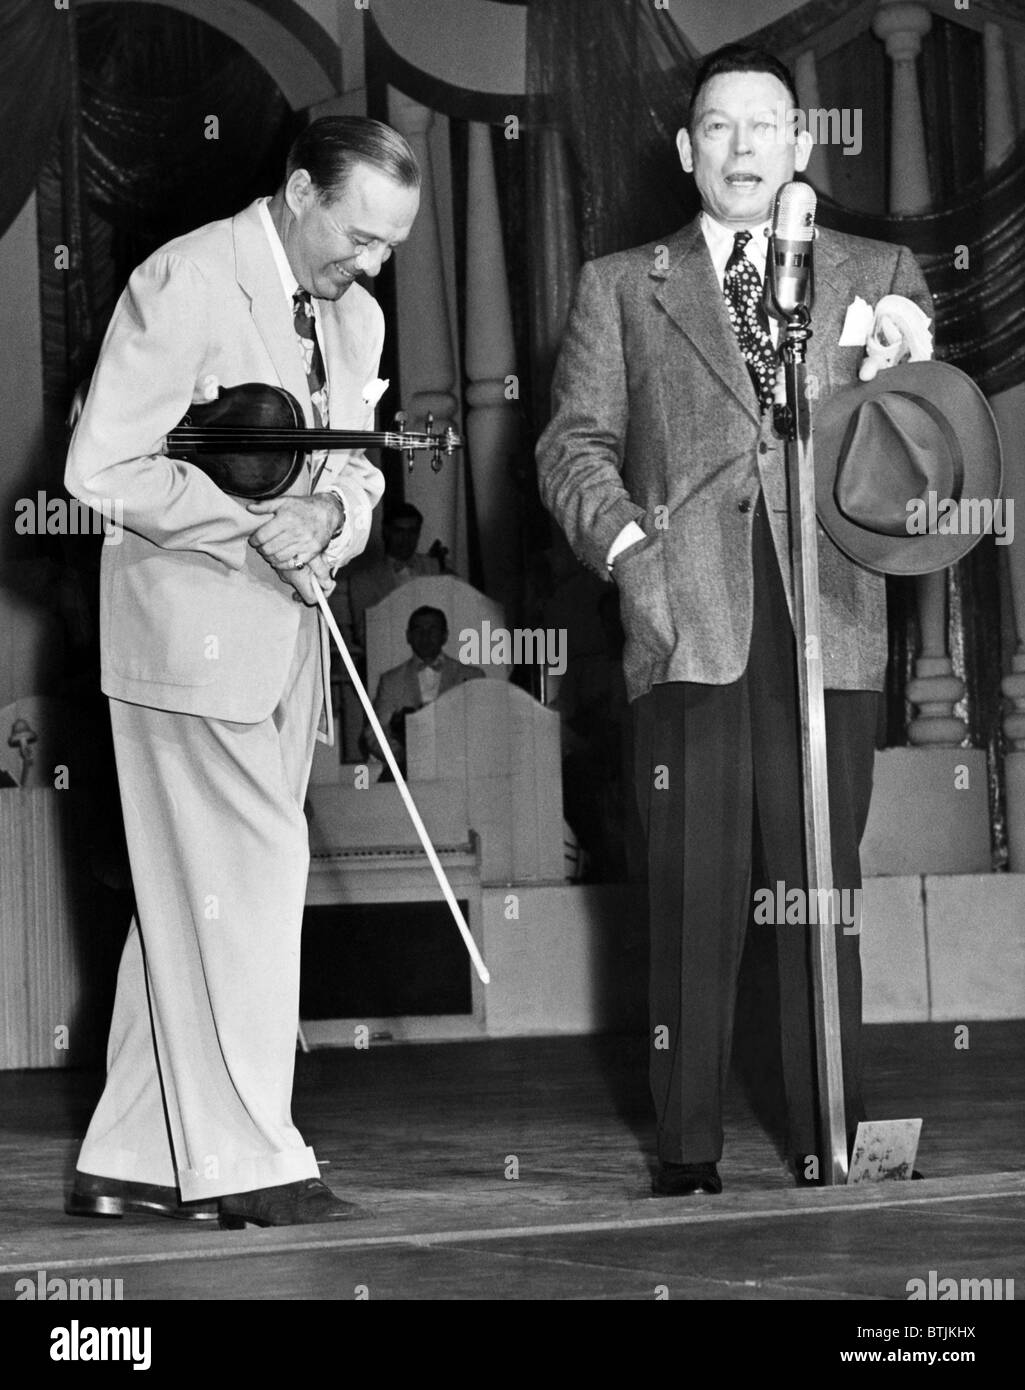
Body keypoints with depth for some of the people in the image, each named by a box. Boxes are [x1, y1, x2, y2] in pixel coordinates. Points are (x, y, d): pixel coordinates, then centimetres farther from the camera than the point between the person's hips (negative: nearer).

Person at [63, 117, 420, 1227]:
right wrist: (255, 523, -18)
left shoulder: (354, 316, 12)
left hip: (285, 626, 8)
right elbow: (101, 468, -16)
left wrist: (330, 517, -11)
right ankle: (241, 1162, 2)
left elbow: (356, 469, 13)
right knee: (245, 878, -6)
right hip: (192, 622, -8)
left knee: (195, 898, 10)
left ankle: (133, 1161, 18)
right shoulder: (187, 282, -12)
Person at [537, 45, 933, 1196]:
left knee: (823, 887, 2)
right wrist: (626, 544, -7)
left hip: (826, 619, 1)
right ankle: (687, 1151, 6)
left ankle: (830, 1145, 10)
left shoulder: (877, 277, 16)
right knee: (690, 895, -1)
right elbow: (574, 442, 10)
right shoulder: (621, 286, 15)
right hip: (687, 625, 0)